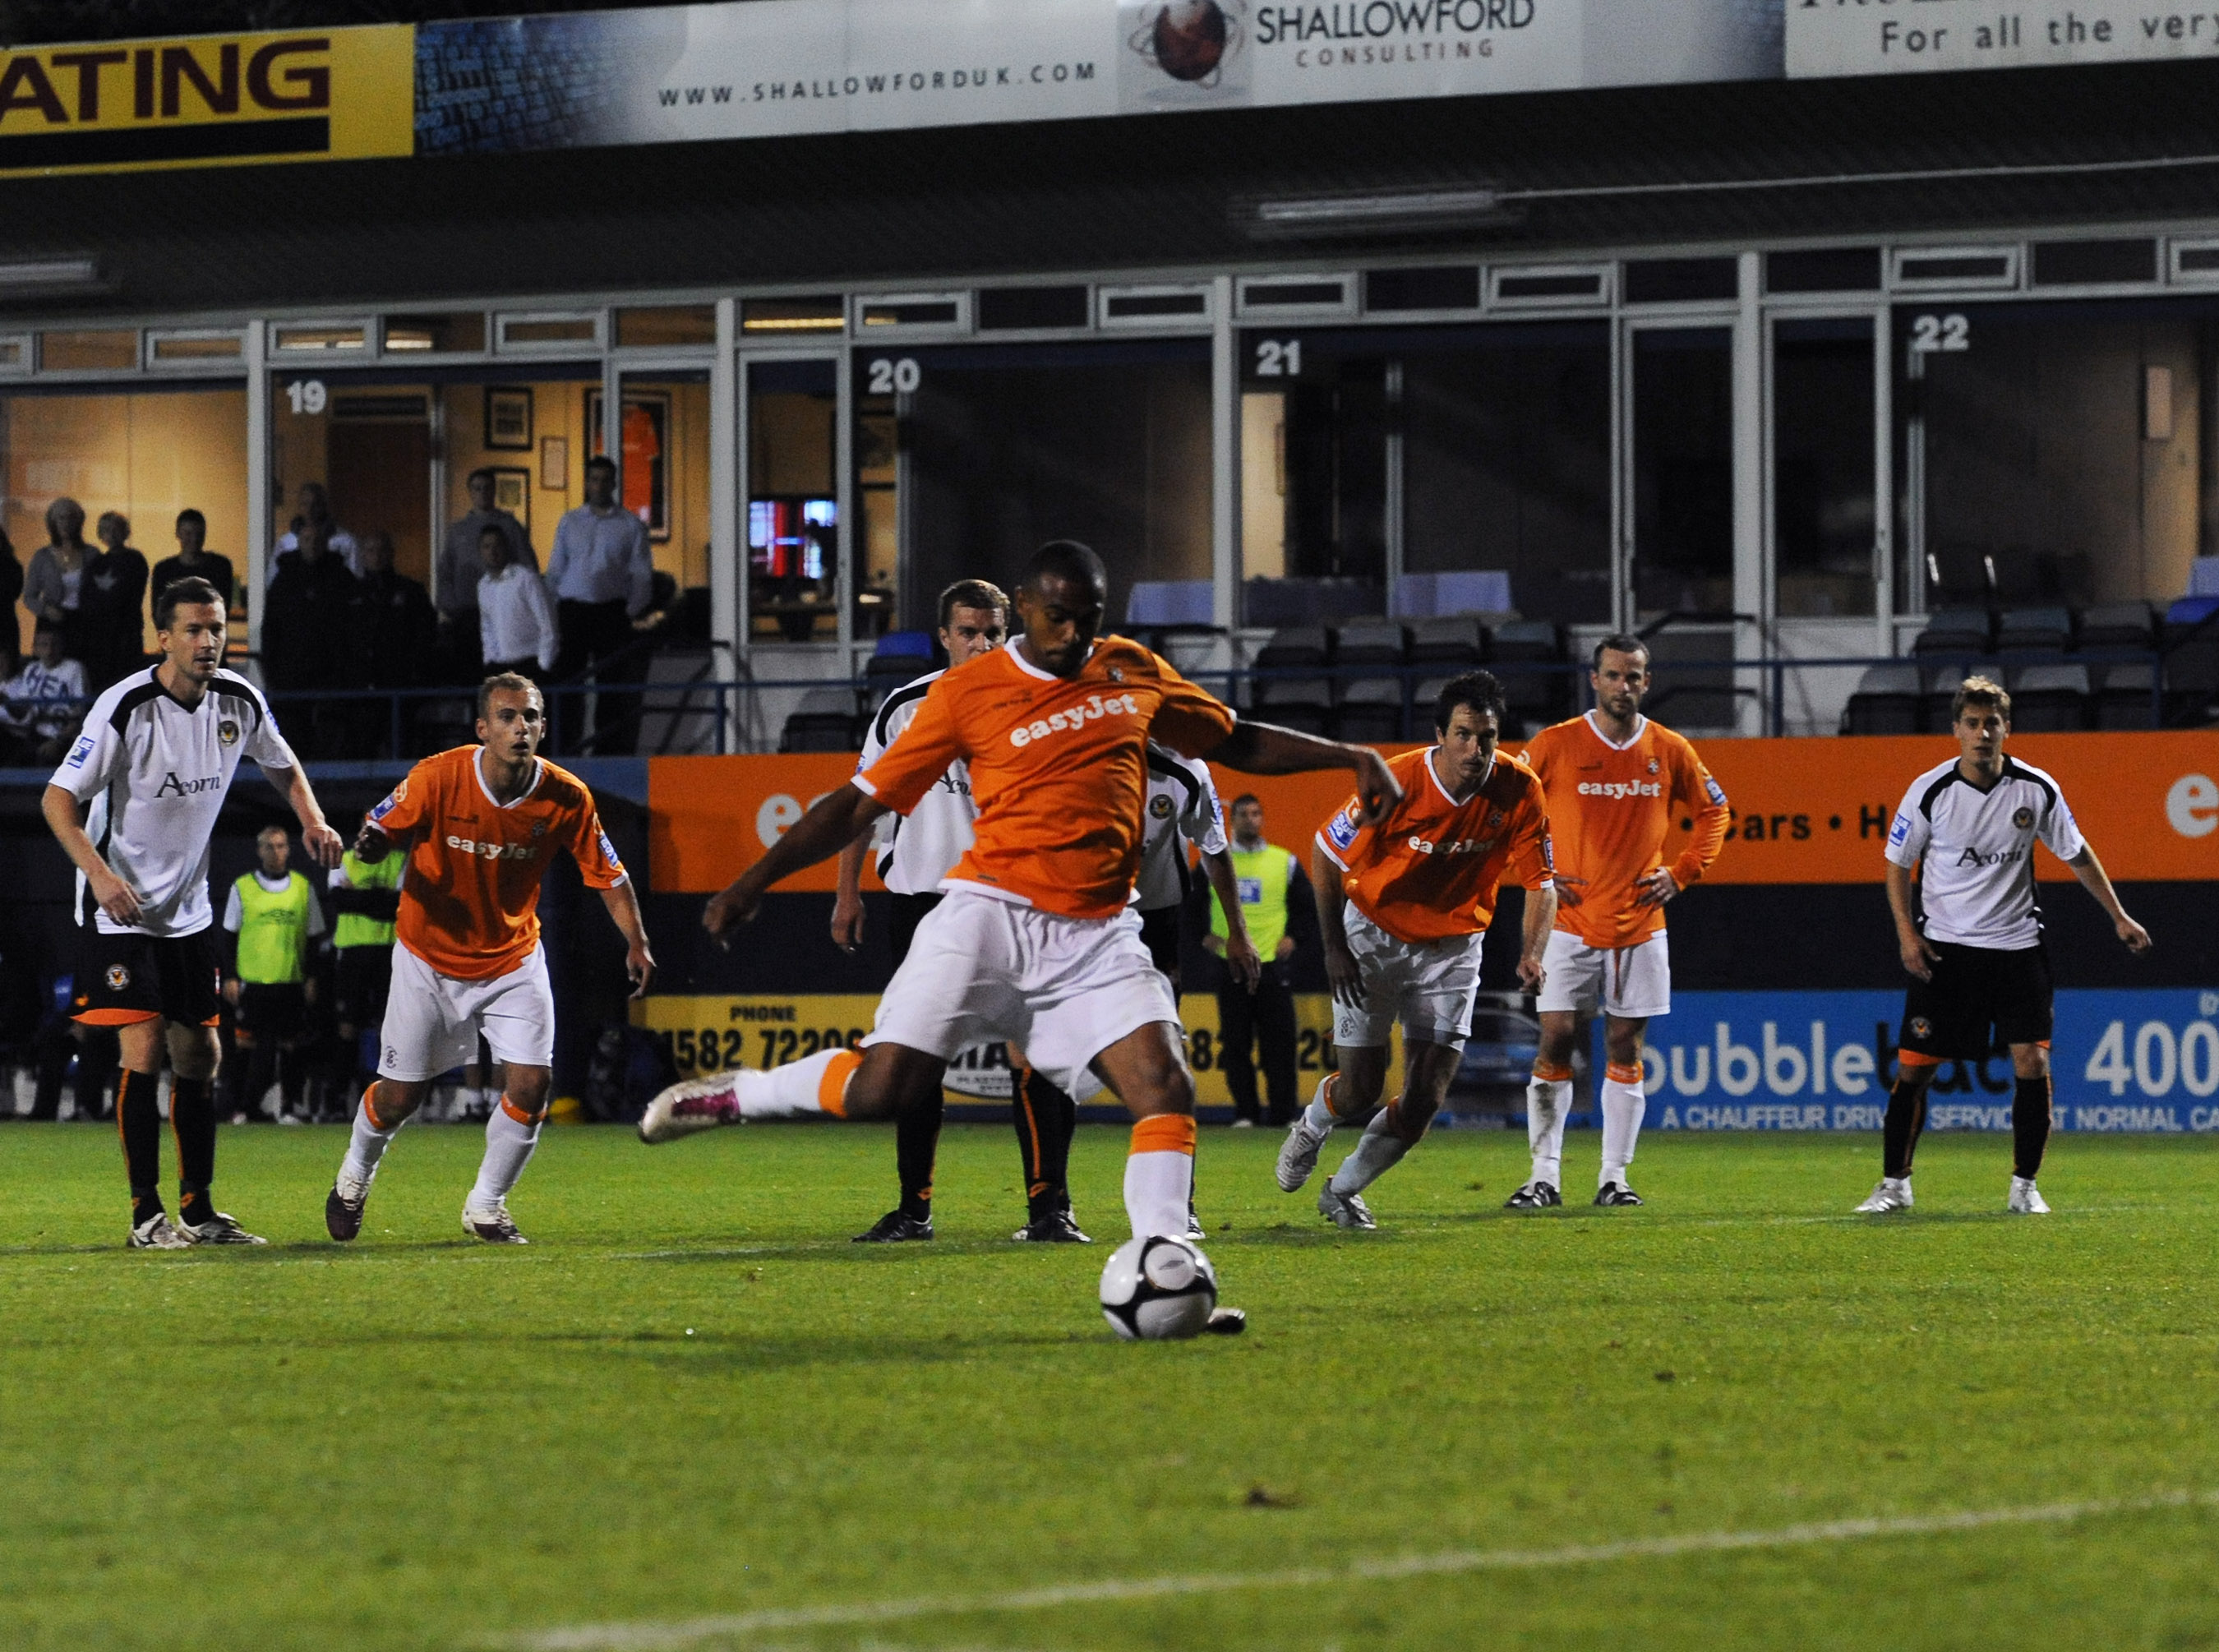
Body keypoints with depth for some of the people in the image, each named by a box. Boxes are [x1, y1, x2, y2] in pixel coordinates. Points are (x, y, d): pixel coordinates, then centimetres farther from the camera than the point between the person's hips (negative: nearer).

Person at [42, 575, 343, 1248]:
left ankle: (198, 1209, 16)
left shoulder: (239, 700, -2)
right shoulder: (126, 707, -19)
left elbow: (283, 766, 18)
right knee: (144, 1051, -13)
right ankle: (146, 1213, -7)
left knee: (200, 1057, 7)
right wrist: (99, 873, -31)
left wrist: (313, 822, -1)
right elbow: (58, 798, -17)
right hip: (122, 909, -6)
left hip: (189, 909, 6)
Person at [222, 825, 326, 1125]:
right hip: (252, 982, -1)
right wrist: (230, 977, 2)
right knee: (247, 1046, -4)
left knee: (290, 1047, 0)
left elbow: (315, 938, 13)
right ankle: (243, 1109, 2)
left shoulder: (304, 888, 8)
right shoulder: (242, 887, 5)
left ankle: (290, 1108, 7)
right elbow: (229, 936, 8)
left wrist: (312, 978, 6)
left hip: (292, 983, 1)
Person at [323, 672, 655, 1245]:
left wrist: (636, 943, -10)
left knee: (531, 1084, -12)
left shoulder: (566, 797, -15)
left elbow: (608, 874, -2)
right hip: (430, 960, -2)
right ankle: (354, 1177, 36)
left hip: (513, 958, 2)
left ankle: (486, 1207, 12)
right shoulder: (438, 777, -21)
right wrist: (371, 845, -35)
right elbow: (381, 833, -12)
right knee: (398, 1097, 2)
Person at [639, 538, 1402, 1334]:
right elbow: (862, 801, 3)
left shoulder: (1134, 672, 13)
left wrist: (1350, 756, 16)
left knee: (1165, 1085, -16)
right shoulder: (966, 692, 1)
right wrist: (755, 879, -2)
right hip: (992, 914, -3)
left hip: (1098, 936, 4)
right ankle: (733, 1095, 9)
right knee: (884, 1085, -17)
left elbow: (1234, 740, 26)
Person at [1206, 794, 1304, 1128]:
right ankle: (1244, 1111, 5)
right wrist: (1206, 935, 2)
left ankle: (1285, 1113, -1)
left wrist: (1292, 937, 3)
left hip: (1272, 963, 0)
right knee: (1236, 1043, -1)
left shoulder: (1284, 861, 7)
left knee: (1279, 1041, -5)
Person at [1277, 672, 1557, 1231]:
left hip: (1452, 947, 3)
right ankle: (1309, 1130, 34)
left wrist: (1532, 952, -26)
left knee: (1425, 1097, -5)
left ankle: (1343, 1191, 18)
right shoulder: (1396, 783, -25)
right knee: (1361, 1087, -4)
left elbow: (1540, 882, -8)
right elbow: (1325, 854, -12)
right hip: (1374, 934, -3)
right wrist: (1335, 948, -12)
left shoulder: (1518, 790, -18)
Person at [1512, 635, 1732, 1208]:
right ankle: (1545, 1176, 0)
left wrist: (1681, 873, 5)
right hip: (1571, 921, -2)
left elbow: (1713, 811, 16)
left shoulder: (1669, 751, 3)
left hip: (1640, 925, 2)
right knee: (1555, 1042, -6)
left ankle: (1614, 1177, 9)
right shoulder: (1555, 745, -4)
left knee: (1625, 1050, 4)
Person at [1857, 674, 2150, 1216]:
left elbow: (2077, 854, 10)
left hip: (2016, 945, 1)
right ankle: (1895, 1184, 12)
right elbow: (1897, 863, 3)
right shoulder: (1930, 791, -9)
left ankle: (2025, 1187, 3)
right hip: (1942, 948, -1)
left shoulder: (2037, 790, -5)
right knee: (1914, 1067, -3)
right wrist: (1906, 933, -7)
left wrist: (2119, 917, 8)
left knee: (2032, 1063, -10)